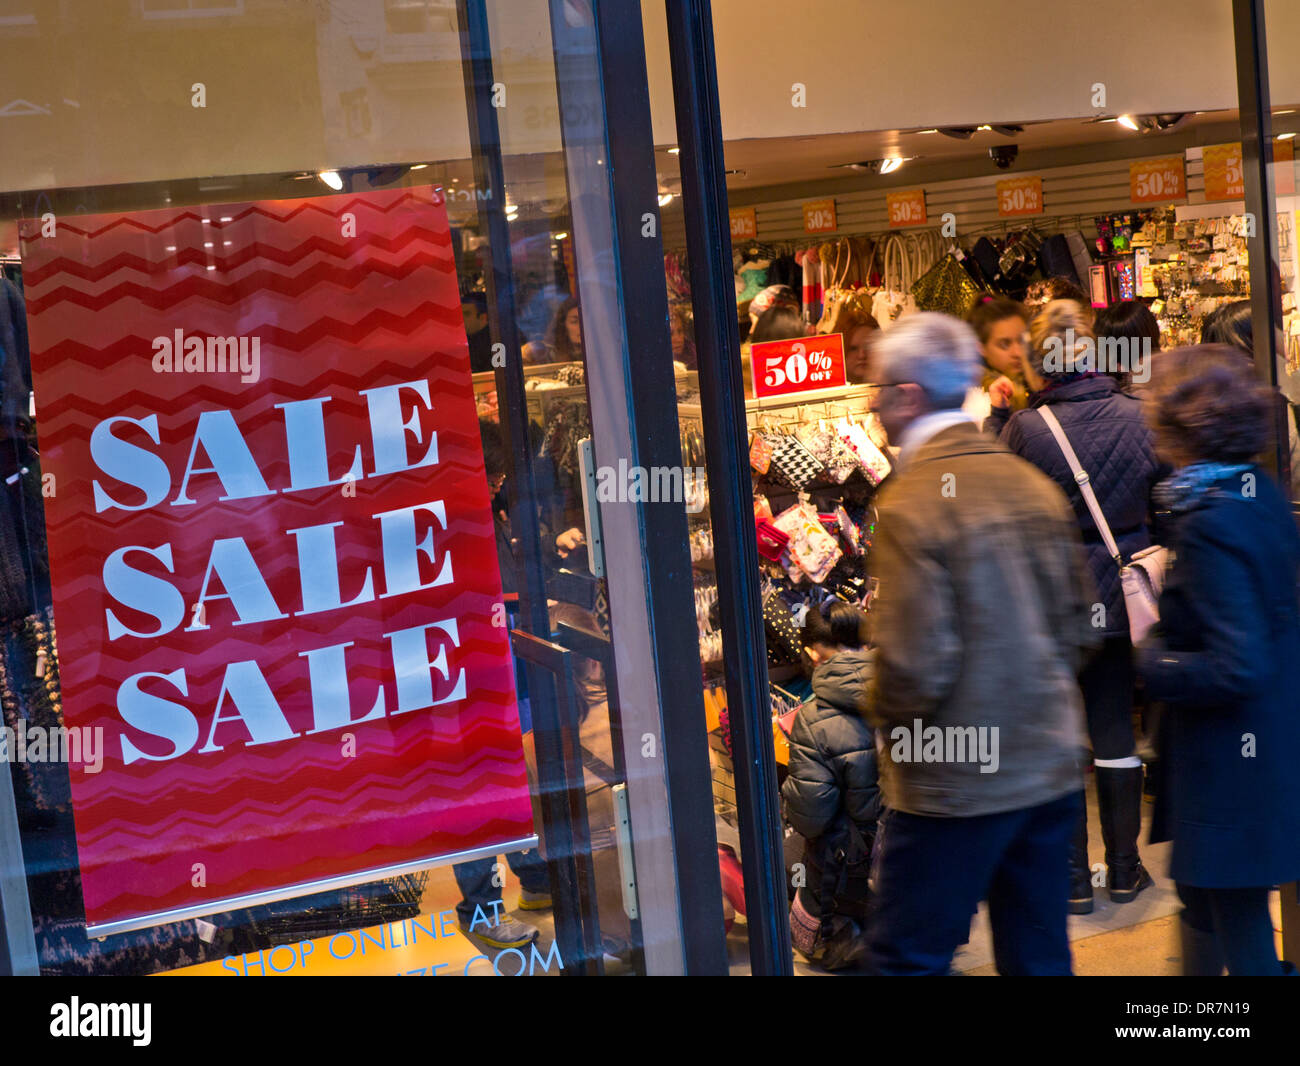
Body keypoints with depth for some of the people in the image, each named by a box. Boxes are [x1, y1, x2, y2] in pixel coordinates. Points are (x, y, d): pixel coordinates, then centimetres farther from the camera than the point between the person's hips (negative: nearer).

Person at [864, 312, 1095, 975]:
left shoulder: (910, 503, -18)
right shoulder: (1032, 484, 4)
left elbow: (916, 661, -21)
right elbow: (1076, 625, 12)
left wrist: (888, 721, -2)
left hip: (954, 783, -7)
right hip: (1051, 769, 7)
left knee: (907, 957, 6)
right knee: (1040, 956, 16)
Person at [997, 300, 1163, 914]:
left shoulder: (1024, 430, -15)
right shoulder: (1139, 419, -6)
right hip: (1119, 601, 3)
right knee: (1116, 728, 14)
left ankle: (1072, 877, 14)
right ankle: (1124, 869, 23)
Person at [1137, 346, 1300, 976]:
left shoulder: (1210, 523, -24)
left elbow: (1238, 668, -28)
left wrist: (1154, 662, -14)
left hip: (1232, 762, -10)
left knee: (1239, 923, 3)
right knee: (1199, 897, 25)